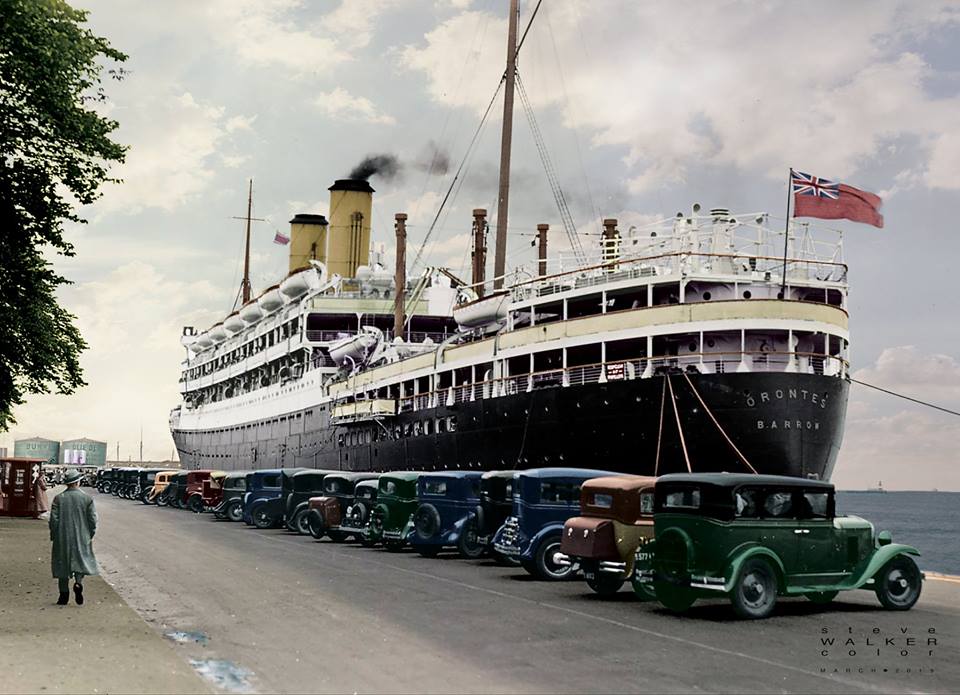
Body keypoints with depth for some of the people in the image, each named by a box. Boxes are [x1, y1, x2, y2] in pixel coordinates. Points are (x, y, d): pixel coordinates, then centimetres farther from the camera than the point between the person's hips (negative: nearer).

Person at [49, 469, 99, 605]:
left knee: (62, 563, 11)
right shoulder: (87, 498, -5)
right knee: (81, 561, 11)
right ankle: (78, 582, -16)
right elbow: (93, 519, -3)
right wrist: (90, 535, 9)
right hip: (81, 537, -1)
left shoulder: (58, 498, -5)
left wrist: (53, 535, 6)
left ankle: (64, 595, 13)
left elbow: (53, 519, -6)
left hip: (62, 538, 1)